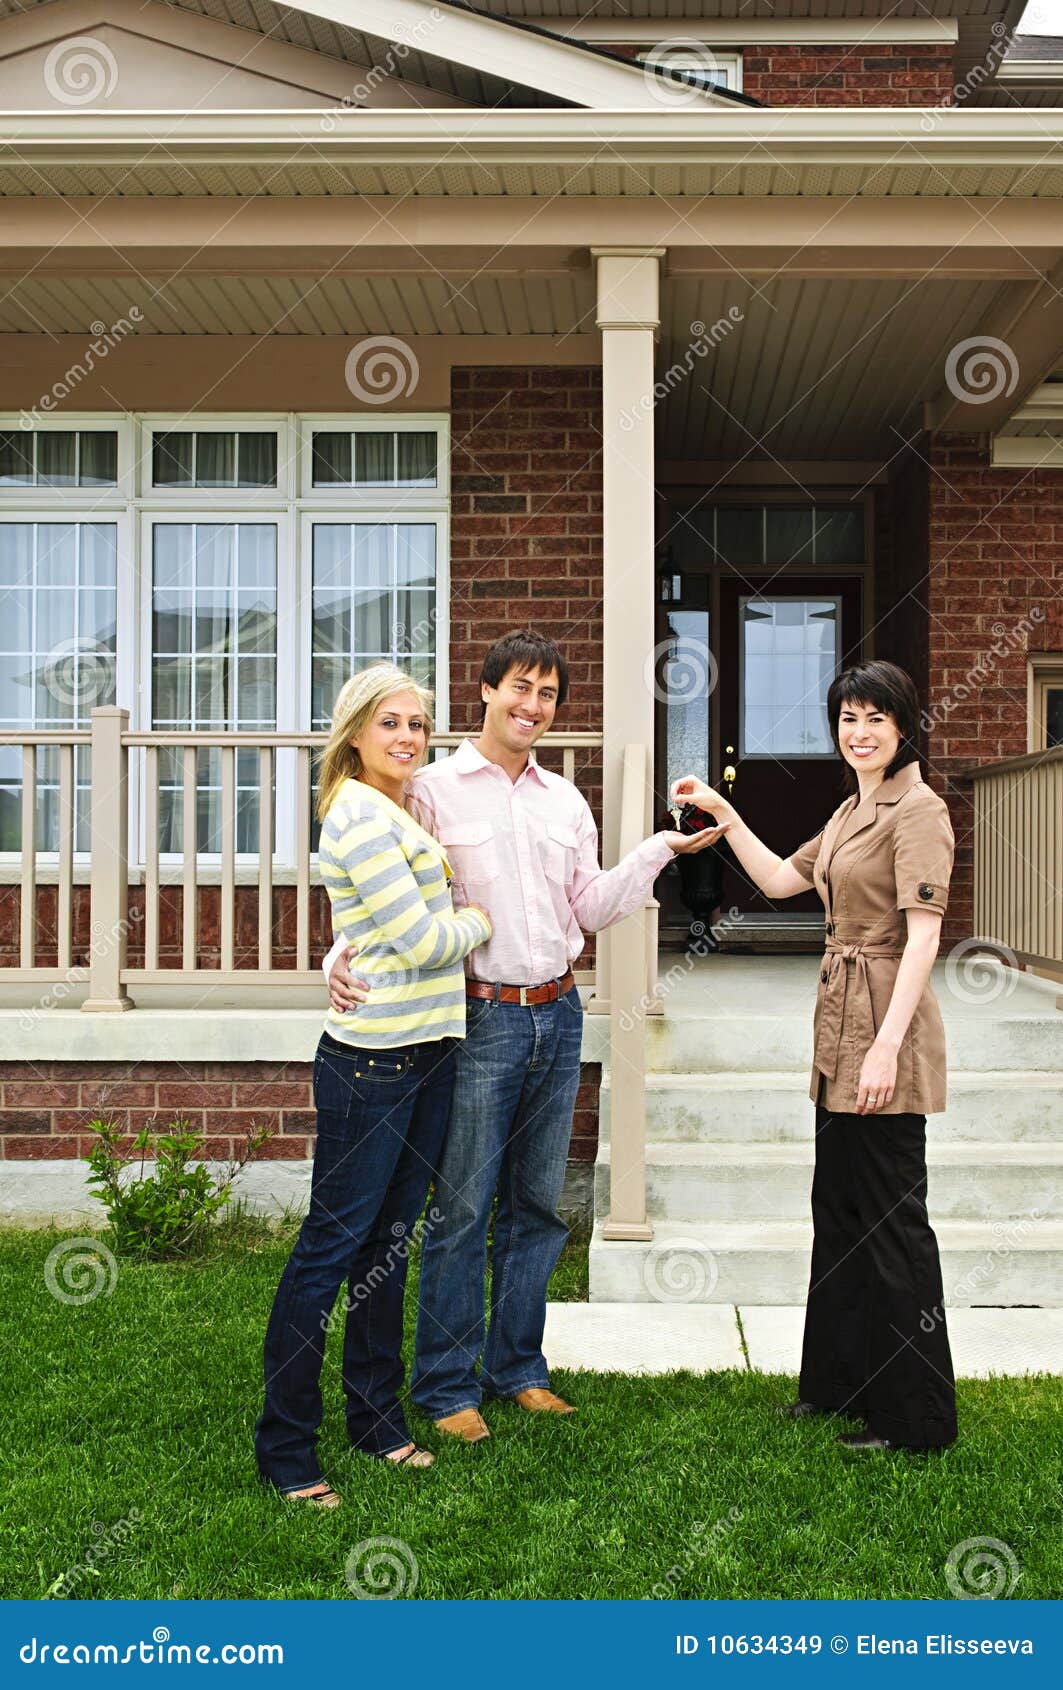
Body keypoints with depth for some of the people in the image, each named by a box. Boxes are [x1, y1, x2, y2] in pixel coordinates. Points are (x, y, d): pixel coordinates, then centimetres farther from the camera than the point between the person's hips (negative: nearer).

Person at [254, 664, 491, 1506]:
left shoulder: (400, 812, 16)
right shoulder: (359, 814, -14)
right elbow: (421, 940, -16)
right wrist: (485, 916, -1)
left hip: (428, 1053, 9)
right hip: (371, 1058, -9)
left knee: (388, 1242, 16)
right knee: (331, 1245, -2)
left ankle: (377, 1417, 28)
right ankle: (285, 1449, 8)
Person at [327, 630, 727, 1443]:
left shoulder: (565, 800, 13)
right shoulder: (435, 790, -4)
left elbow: (590, 908, 14)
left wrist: (663, 848, 5)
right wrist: (343, 958, -24)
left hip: (558, 1016, 6)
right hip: (482, 1017, -5)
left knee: (537, 1204, 13)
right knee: (463, 1207, -1)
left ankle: (518, 1367, 26)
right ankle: (447, 1385, 12)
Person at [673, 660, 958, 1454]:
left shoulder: (918, 810, -13)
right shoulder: (852, 812, 16)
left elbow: (923, 934, -20)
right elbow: (781, 880, 24)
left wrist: (888, 1044, -25)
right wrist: (724, 813, 16)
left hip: (886, 1027, -10)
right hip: (843, 1028, 10)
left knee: (891, 1218, -2)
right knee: (840, 1209, 17)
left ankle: (915, 1416, 10)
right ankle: (841, 1380, 32)